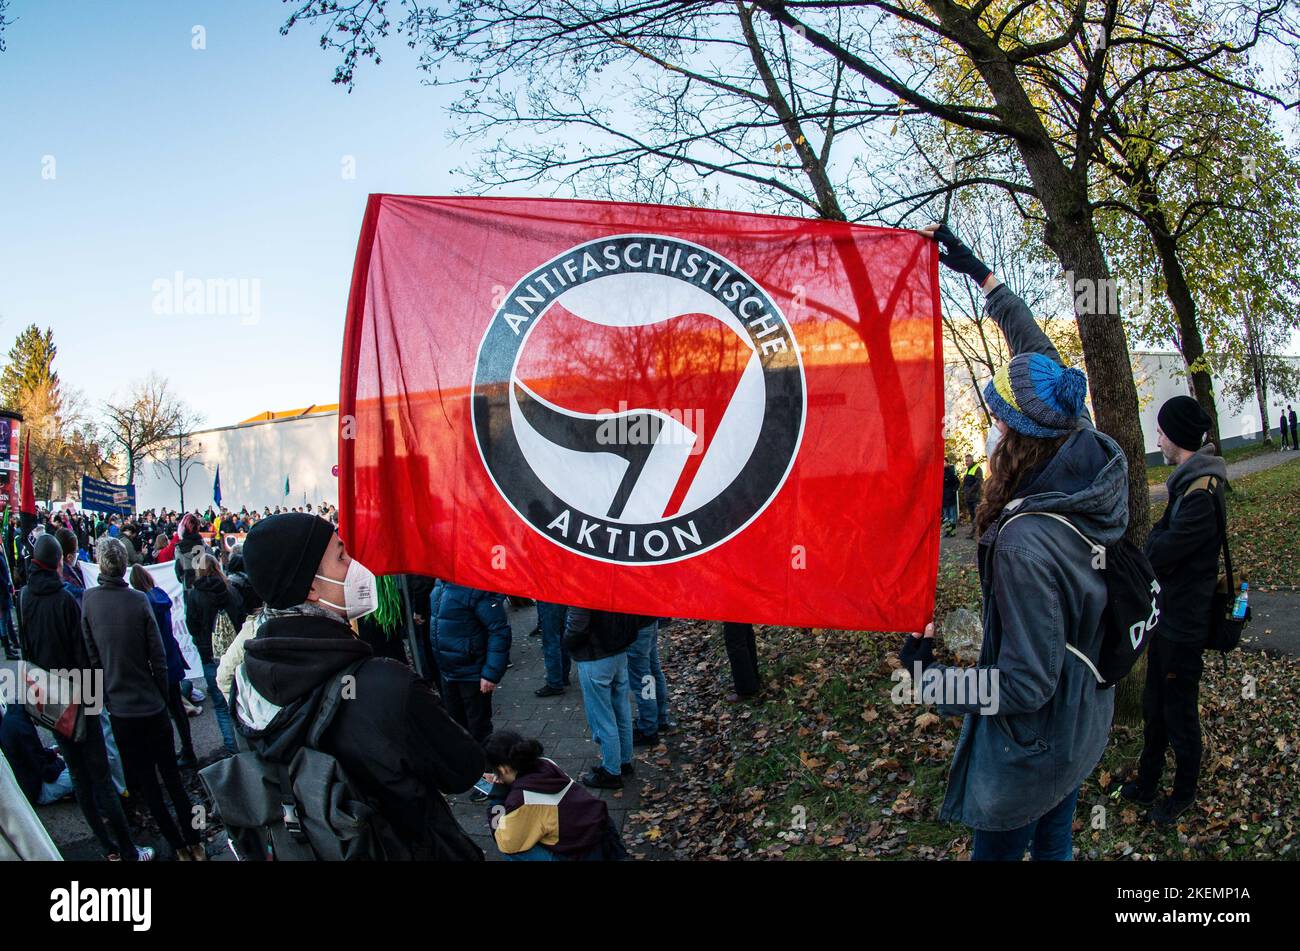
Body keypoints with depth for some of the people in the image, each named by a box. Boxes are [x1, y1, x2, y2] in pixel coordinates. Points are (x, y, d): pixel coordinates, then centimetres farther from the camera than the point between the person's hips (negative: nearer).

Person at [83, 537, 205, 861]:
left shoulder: (89, 600, -8)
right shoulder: (139, 600, -11)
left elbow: (93, 657, -3)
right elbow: (158, 658, -8)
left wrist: (108, 698, 8)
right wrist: (164, 697, 5)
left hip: (119, 710, 1)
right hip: (152, 705, -1)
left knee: (145, 783, 11)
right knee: (172, 776, 11)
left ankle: (179, 846, 17)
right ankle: (195, 843, 17)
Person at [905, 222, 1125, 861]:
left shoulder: (1024, 542, -35)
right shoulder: (1101, 470, -14)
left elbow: (1023, 687, -29)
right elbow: (1041, 362, -1)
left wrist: (924, 671, -15)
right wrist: (980, 274, 6)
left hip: (1031, 748, -7)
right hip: (1086, 726, 7)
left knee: (997, 851, 16)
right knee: (1055, 845, 27)